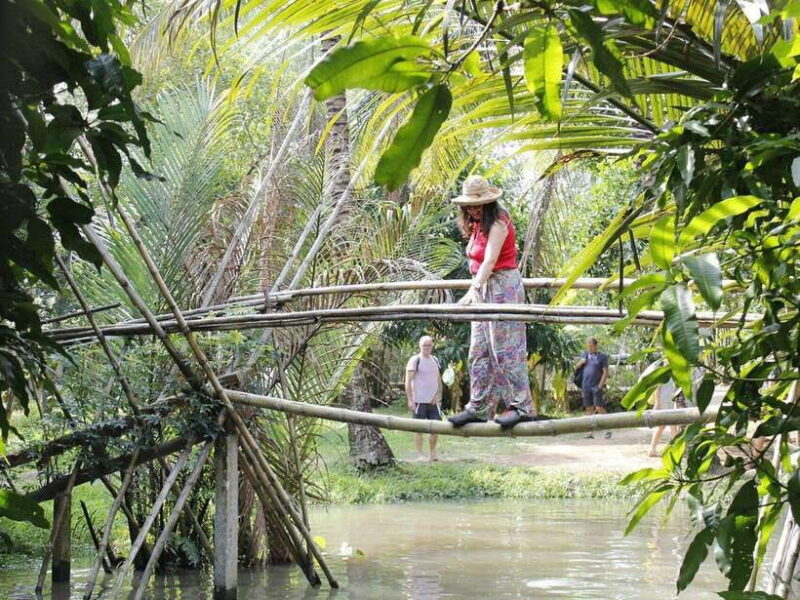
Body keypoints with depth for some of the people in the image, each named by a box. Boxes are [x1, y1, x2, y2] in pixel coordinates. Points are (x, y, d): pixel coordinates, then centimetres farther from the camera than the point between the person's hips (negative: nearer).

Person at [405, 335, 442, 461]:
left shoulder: (435, 360, 13)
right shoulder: (415, 360, -6)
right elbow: (408, 381, -9)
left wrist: (438, 395, 6)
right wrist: (410, 400, -14)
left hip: (433, 401, 6)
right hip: (419, 401, -6)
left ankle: (432, 453, 14)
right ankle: (420, 455, 3)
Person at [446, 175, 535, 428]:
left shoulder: (497, 223, -14)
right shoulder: (477, 224, 14)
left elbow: (490, 260, -26)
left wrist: (473, 290, -36)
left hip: (503, 285, -9)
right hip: (483, 287, 9)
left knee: (506, 349, -9)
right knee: (479, 350, 7)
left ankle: (521, 407, -6)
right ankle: (478, 407, 10)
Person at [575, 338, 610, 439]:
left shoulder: (602, 357, 0)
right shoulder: (585, 355, 15)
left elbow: (605, 372, -5)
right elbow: (576, 367, 21)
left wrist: (600, 385, -13)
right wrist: (581, 362, -1)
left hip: (597, 386, -5)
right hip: (586, 386, 5)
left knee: (599, 408, -11)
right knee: (589, 409, 5)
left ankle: (607, 430, -7)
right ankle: (591, 432, 8)